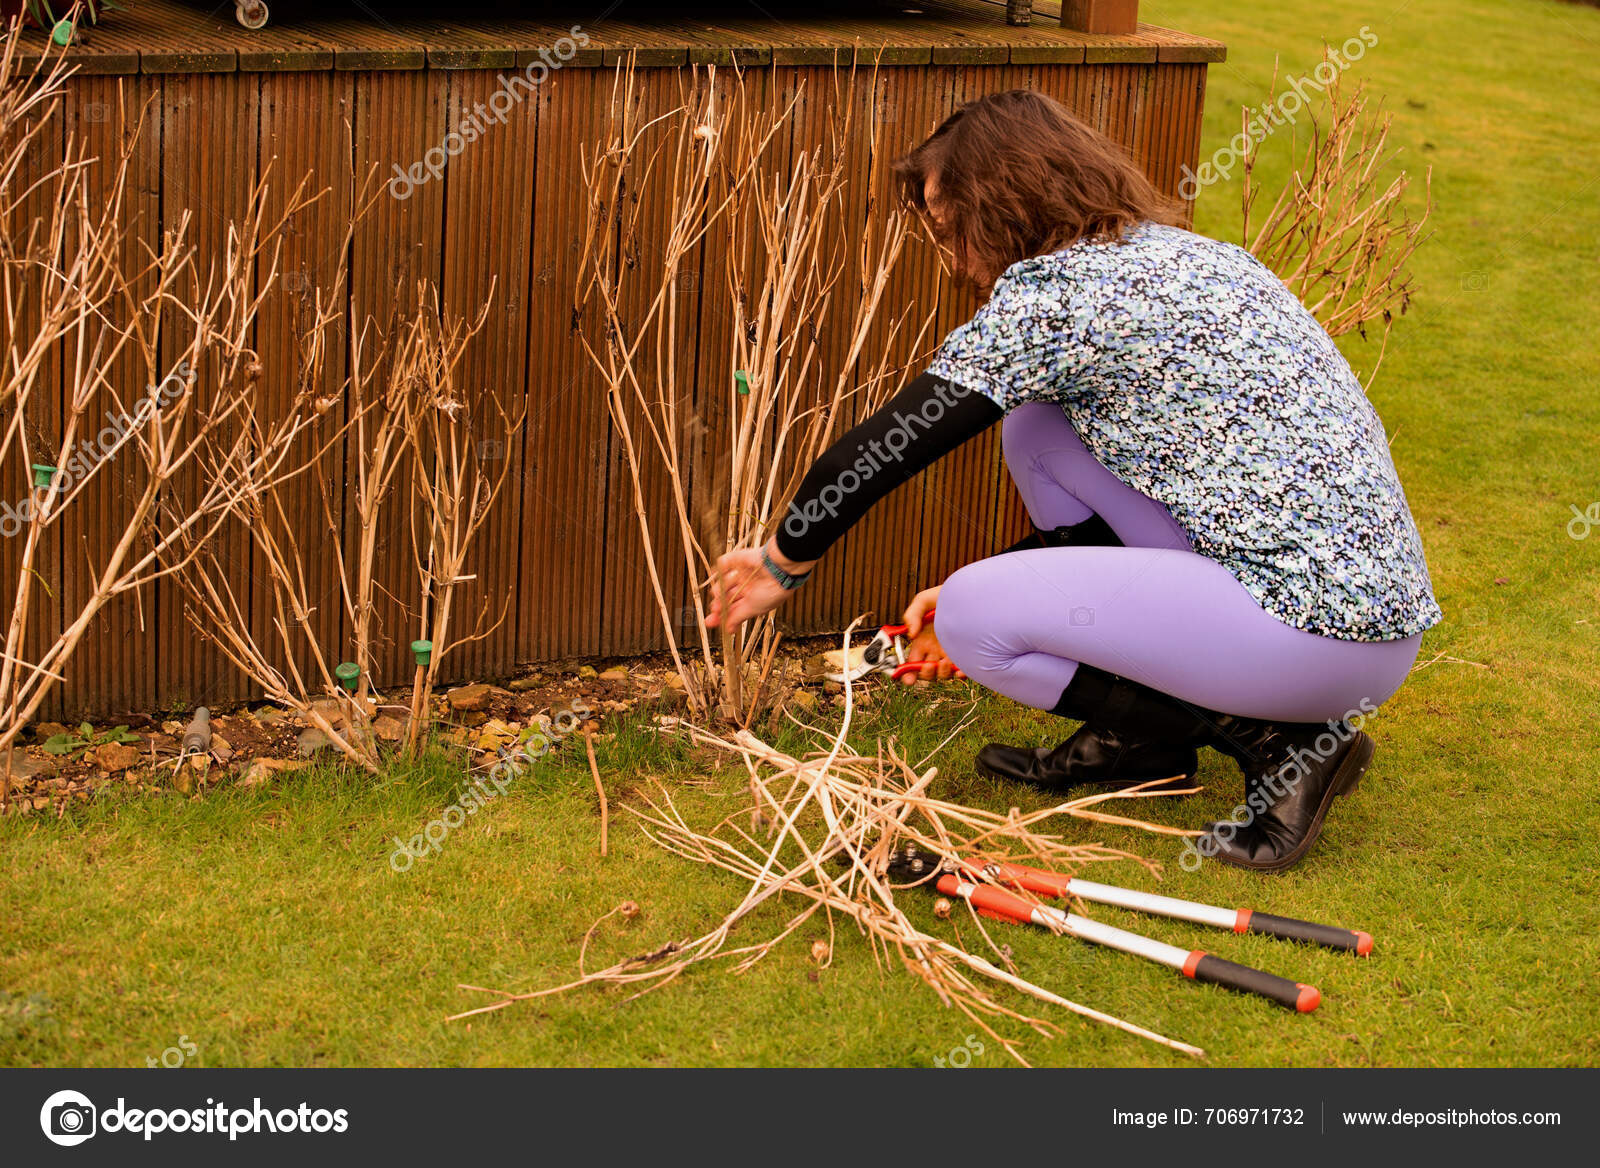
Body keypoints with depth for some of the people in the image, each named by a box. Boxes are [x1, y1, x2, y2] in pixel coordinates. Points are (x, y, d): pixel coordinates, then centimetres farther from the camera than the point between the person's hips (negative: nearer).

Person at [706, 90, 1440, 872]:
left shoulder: (1050, 295, -10)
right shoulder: (1182, 253, 18)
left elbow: (884, 449, -5)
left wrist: (783, 562, 11)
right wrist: (987, 590, 26)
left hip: (1327, 644, -9)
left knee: (971, 619, -5)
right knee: (1036, 432, 14)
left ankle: (1277, 741, -2)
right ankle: (1140, 740, 18)